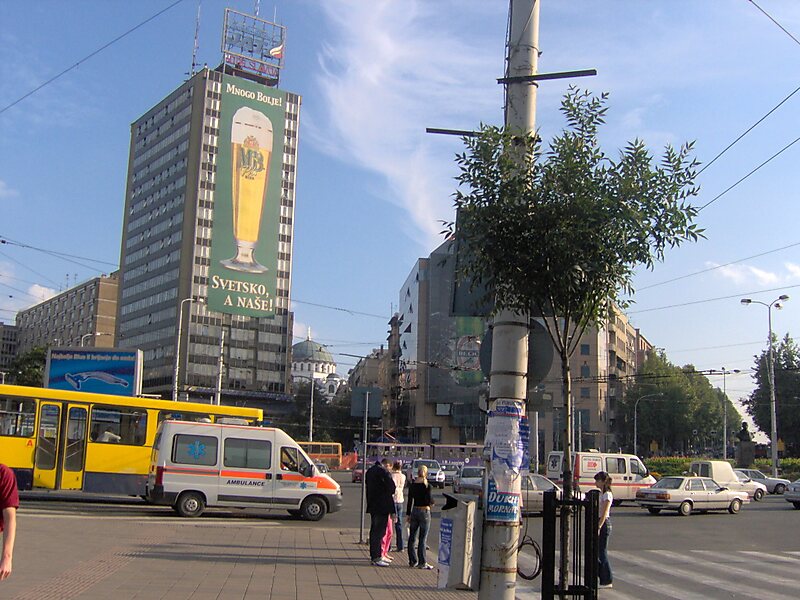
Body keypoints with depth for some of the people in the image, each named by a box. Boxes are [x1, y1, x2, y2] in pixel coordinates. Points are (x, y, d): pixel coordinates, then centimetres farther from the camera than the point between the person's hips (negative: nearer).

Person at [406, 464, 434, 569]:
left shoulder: (412, 485, 1)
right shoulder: (427, 486, -13)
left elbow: (410, 500, 5)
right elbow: (429, 500, -17)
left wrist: (408, 514, 11)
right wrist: (432, 503, 6)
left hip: (414, 511, 5)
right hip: (424, 512, -5)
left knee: (412, 538, 13)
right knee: (423, 539, 0)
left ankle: (412, 561, 18)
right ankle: (422, 563, 3)